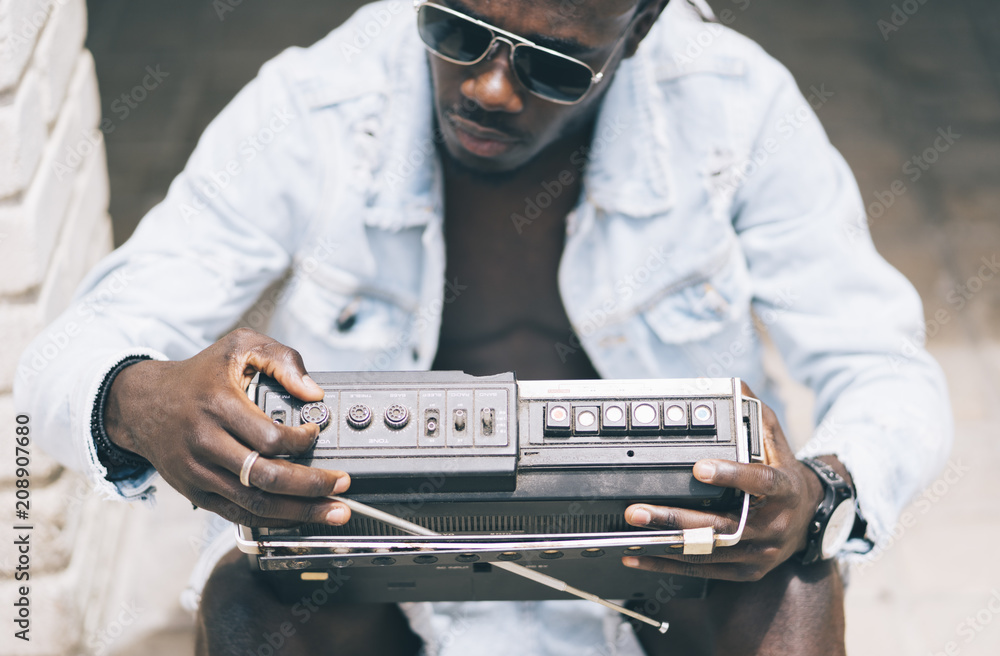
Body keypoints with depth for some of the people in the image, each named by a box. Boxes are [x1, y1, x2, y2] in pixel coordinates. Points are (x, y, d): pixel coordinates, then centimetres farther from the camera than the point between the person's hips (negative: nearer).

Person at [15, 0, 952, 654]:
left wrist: (821, 499, -37)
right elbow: (75, 353, -16)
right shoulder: (307, 116, -16)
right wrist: (140, 406, -43)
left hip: (674, 563, 1)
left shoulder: (737, 111, -15)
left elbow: (890, 378, -12)